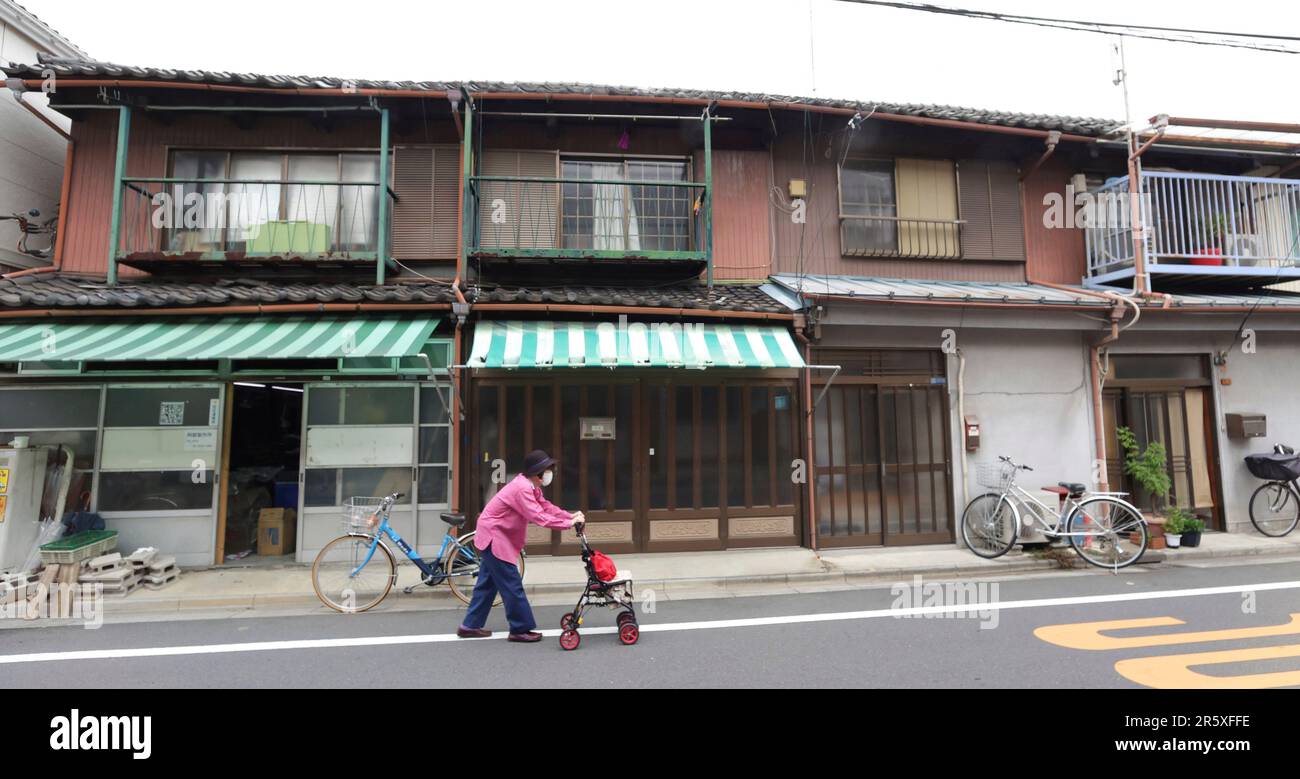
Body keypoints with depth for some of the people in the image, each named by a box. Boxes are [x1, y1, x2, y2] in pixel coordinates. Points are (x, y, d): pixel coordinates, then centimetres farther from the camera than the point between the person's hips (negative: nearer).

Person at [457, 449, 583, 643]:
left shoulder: (531, 486, 6)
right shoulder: (522, 488, -26)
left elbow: (546, 507, 6)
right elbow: (538, 517, -32)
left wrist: (570, 516, -7)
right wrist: (568, 523, -28)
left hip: (495, 536, 10)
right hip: (493, 536, -10)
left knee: (488, 583, 17)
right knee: (512, 584, -5)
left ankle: (470, 626, 27)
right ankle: (520, 629, 4)